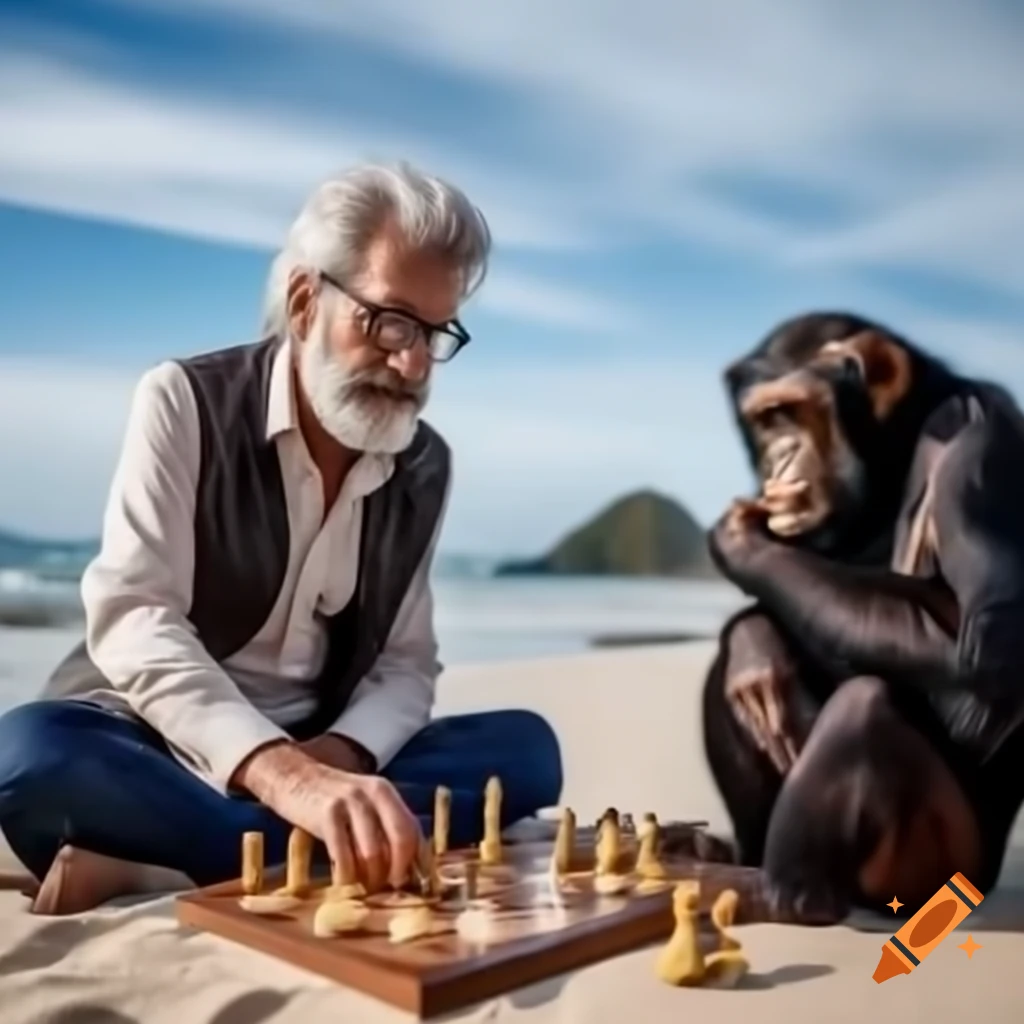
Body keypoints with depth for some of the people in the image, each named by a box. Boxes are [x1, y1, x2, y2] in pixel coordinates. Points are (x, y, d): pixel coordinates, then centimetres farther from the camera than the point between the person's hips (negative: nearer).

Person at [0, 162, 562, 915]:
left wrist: (341, 754, -19)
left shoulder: (425, 466, 4)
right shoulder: (184, 403, -10)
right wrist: (284, 775, -41)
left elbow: (407, 662, 6)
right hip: (156, 746, -4)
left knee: (525, 747, -19)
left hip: (315, 757, 5)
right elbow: (132, 622, -23)